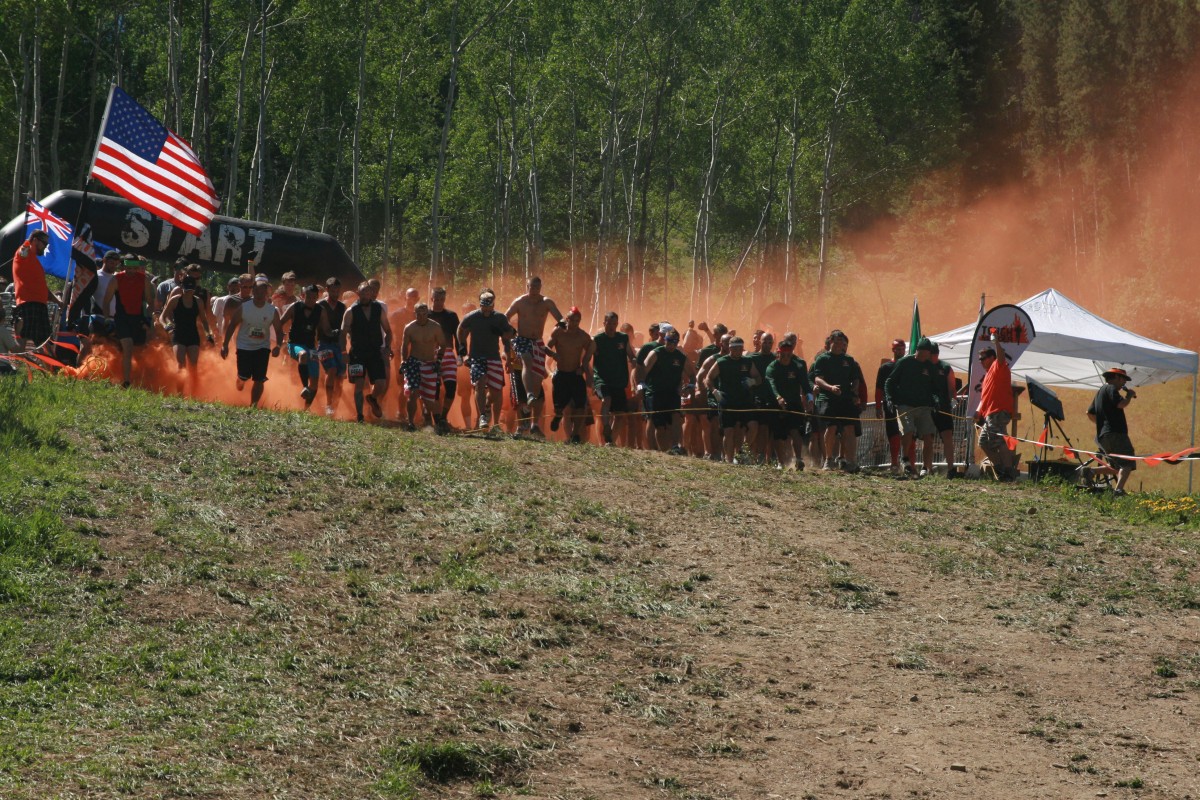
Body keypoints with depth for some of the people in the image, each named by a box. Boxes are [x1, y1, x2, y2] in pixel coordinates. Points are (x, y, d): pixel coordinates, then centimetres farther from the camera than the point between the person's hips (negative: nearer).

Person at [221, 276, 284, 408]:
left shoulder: (273, 311, -6)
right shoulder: (243, 308, -10)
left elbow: (279, 330, 1)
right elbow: (232, 326, -2)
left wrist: (278, 346, -17)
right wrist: (225, 345, -5)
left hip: (263, 348, 1)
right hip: (244, 347, -1)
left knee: (259, 379, -7)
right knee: (243, 377, -1)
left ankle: (253, 405, 0)